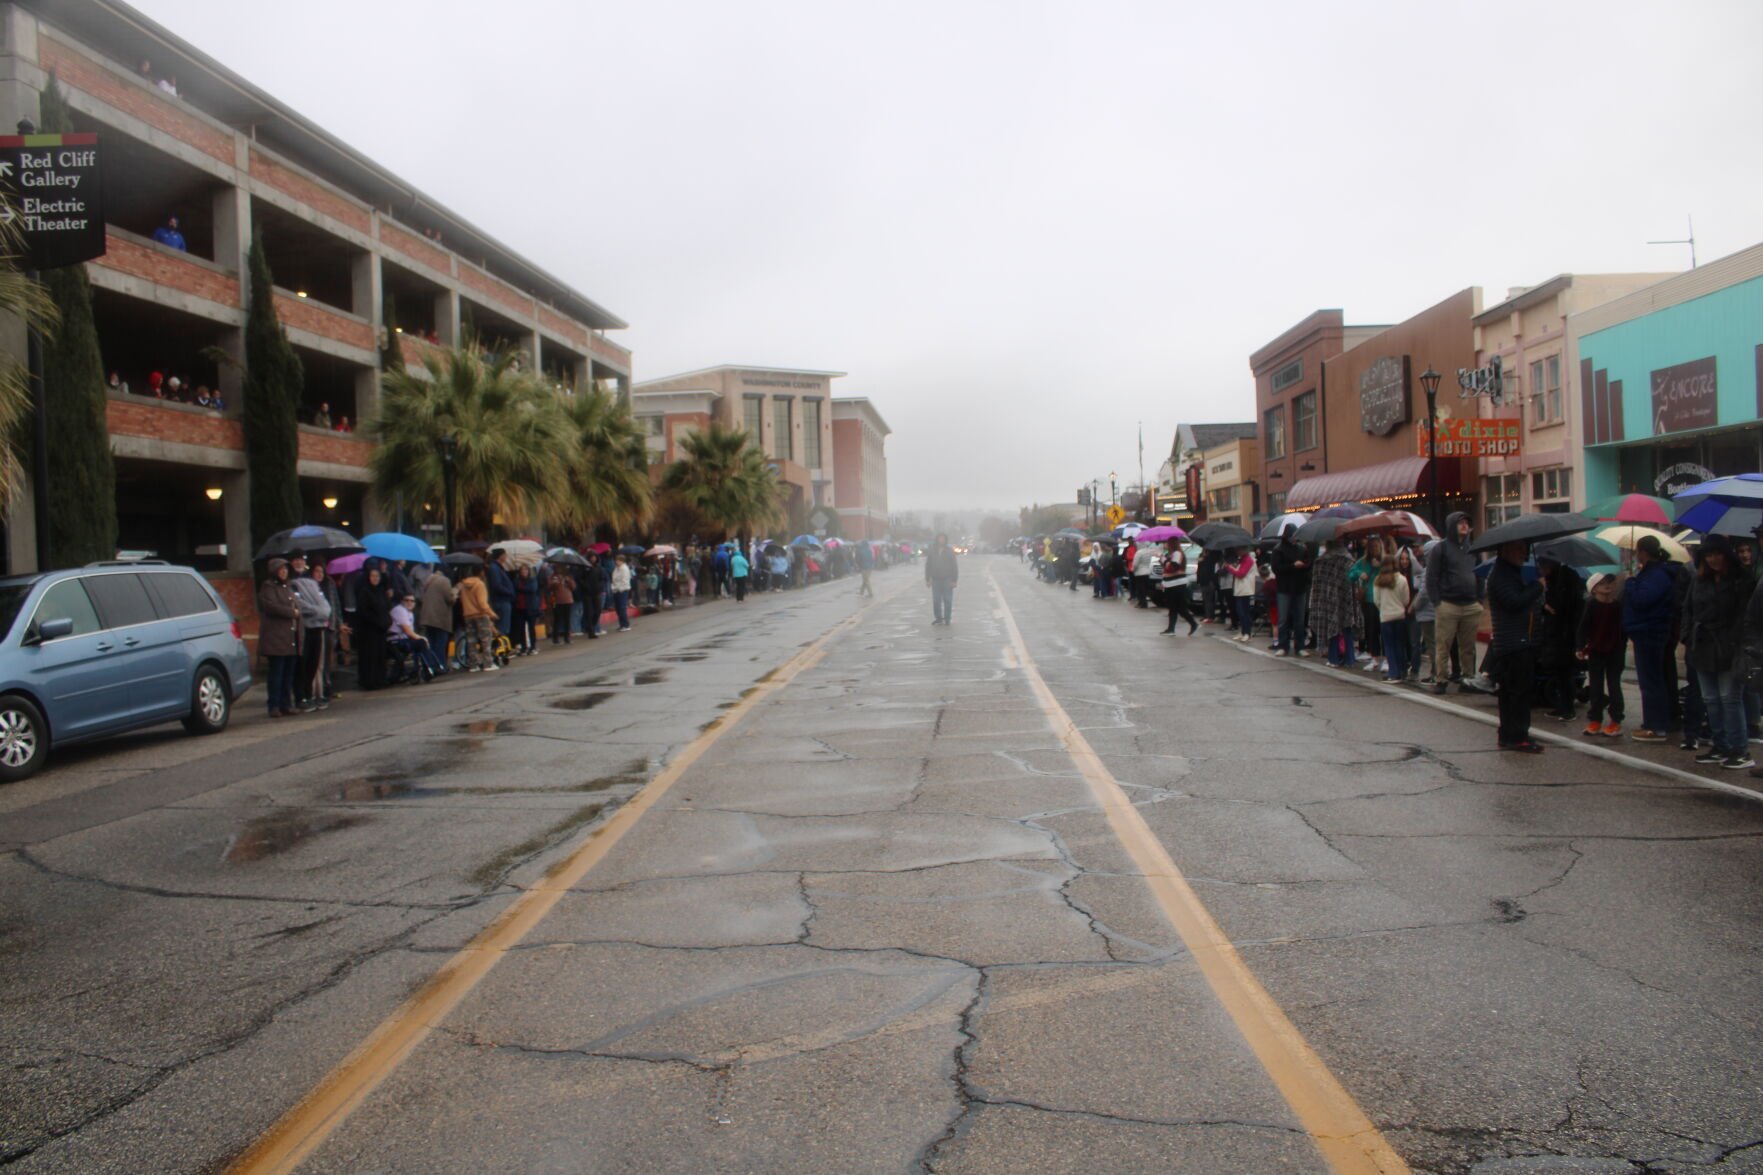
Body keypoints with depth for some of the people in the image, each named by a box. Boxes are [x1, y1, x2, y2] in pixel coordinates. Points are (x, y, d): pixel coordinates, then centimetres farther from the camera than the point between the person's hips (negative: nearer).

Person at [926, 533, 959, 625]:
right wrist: (928, 579, 3)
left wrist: (954, 580, -6)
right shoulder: (932, 552, 5)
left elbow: (954, 567, 0)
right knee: (936, 600, 4)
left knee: (948, 601, 1)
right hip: (936, 580, 2)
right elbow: (928, 566, 8)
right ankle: (938, 618, 14)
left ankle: (947, 620, 7)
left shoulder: (950, 551, 1)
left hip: (947, 580, -2)